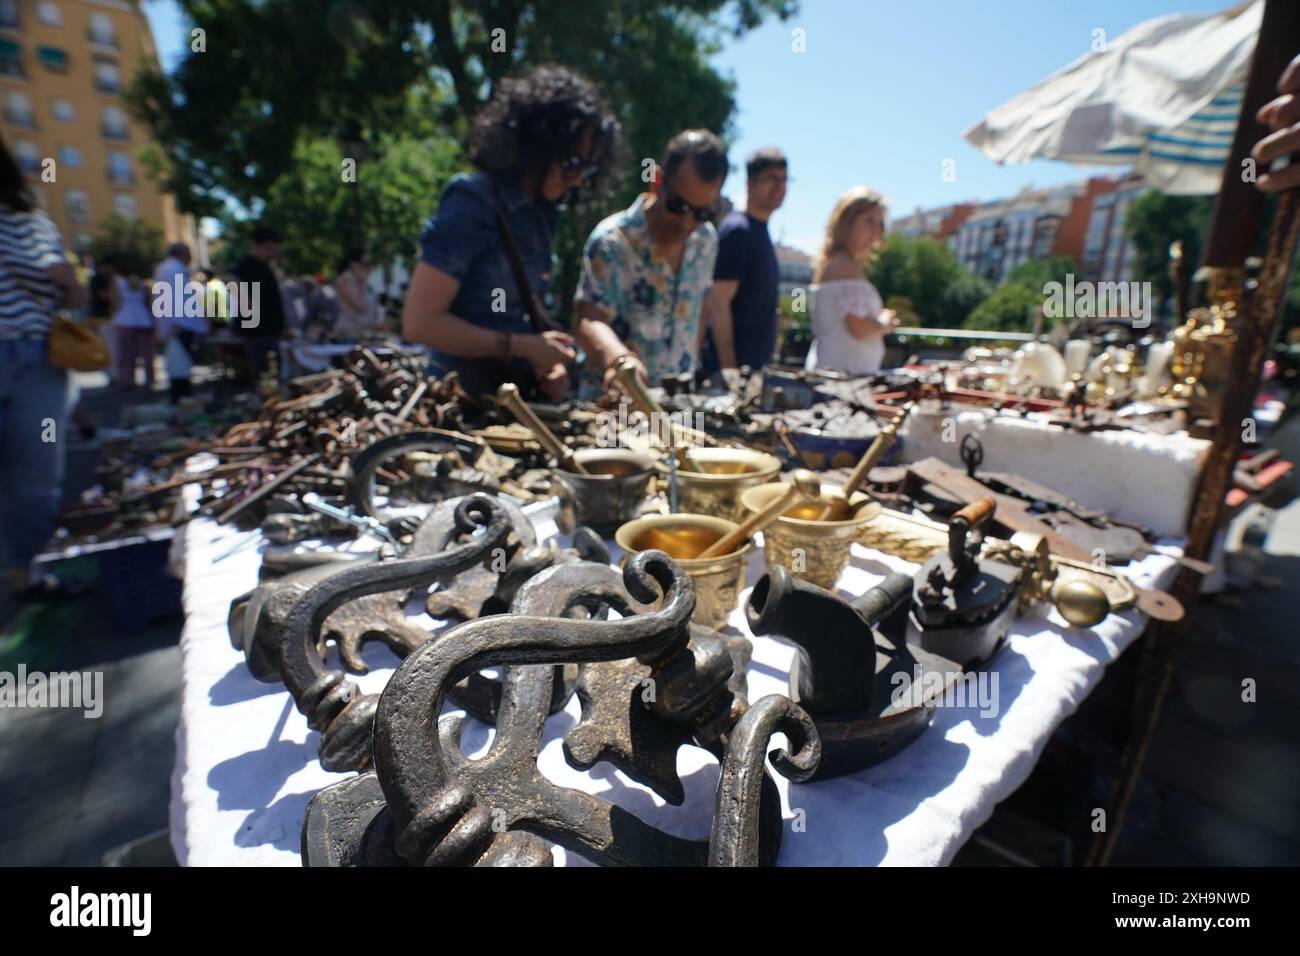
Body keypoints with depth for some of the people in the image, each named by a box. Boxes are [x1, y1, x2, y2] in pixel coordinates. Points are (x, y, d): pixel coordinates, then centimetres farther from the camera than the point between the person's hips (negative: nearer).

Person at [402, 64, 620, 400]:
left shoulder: (542, 212, 6)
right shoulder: (472, 202, -13)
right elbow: (419, 323, -16)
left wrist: (549, 361, -4)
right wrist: (525, 348, -16)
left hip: (520, 396, 6)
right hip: (464, 399, -6)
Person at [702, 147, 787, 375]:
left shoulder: (761, 230, 15)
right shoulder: (736, 230, -12)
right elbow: (718, 304, -19)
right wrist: (729, 369, -23)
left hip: (759, 364, 9)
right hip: (735, 364, -9)